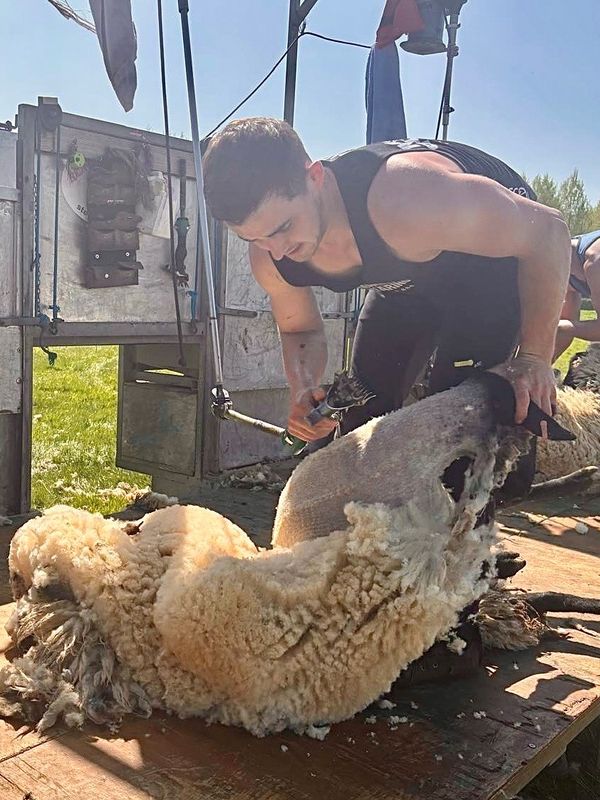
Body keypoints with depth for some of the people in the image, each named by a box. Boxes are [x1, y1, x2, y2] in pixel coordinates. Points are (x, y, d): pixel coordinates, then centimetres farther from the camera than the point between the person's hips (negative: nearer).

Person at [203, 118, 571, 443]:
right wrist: (304, 391, -23)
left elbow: (547, 232, -33)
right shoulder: (270, 260, -23)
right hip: (413, 272, 6)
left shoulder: (406, 203, -45)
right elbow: (301, 330, -2)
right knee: (363, 412, 8)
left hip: (501, 248, -5)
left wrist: (534, 358, -31)